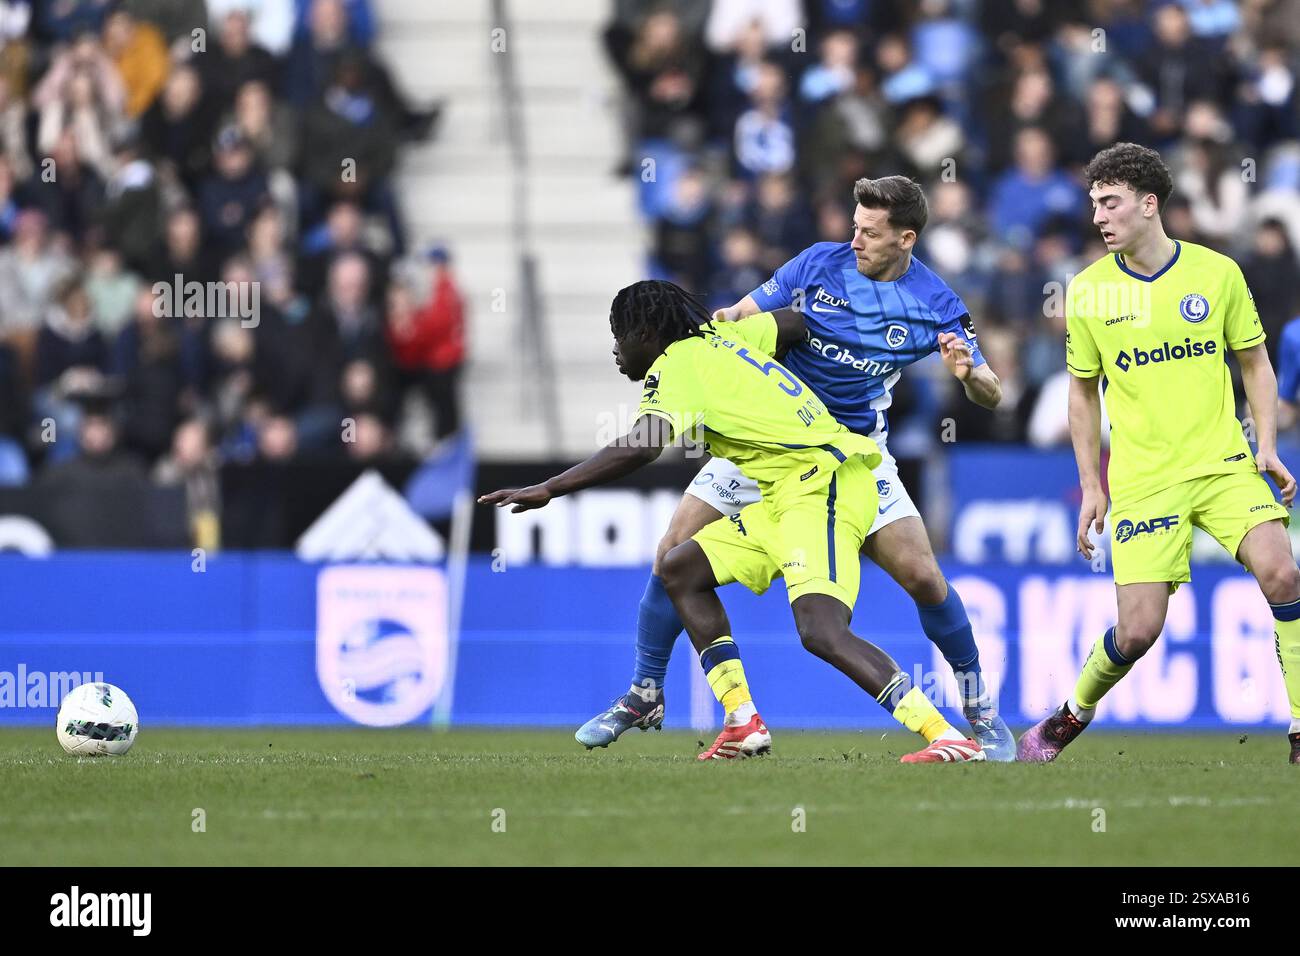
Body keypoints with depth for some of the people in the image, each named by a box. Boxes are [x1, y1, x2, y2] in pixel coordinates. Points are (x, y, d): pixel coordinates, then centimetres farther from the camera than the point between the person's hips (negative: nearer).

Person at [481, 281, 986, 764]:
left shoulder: (677, 365, -8)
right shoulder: (720, 336, 17)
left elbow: (640, 448, -24)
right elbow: (799, 321, 27)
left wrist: (549, 489, -23)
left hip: (820, 482, -10)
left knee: (821, 632, -25)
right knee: (681, 569, 12)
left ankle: (946, 736, -31)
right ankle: (743, 723, 7)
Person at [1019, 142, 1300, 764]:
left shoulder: (1216, 272, 0)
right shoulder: (1088, 292, 1)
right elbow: (1083, 391, 12)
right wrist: (1092, 487, 9)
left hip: (1224, 465, 0)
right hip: (1142, 478, 0)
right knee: (1138, 630, -9)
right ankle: (1074, 713, 22)